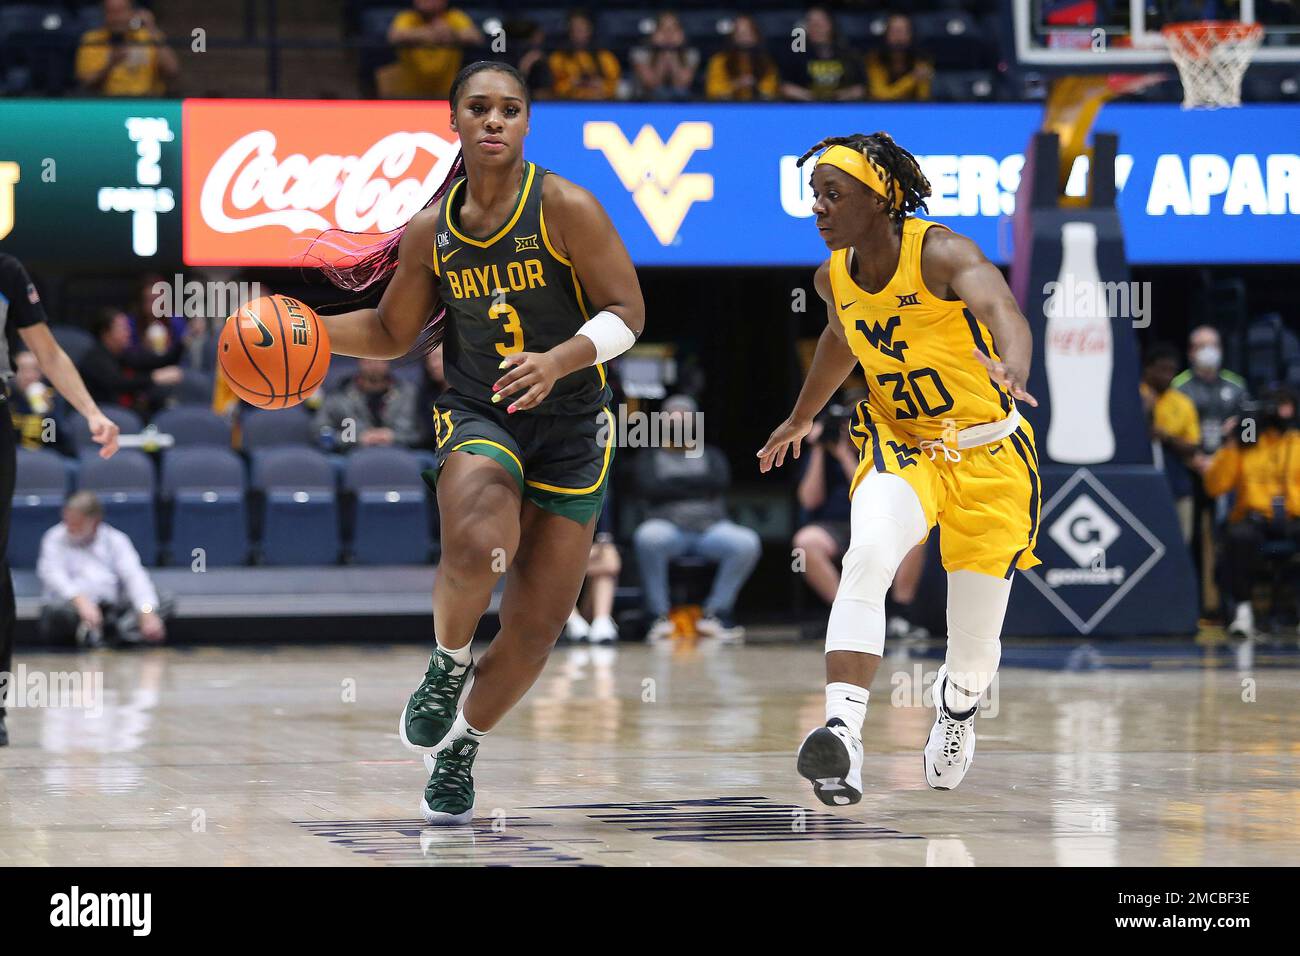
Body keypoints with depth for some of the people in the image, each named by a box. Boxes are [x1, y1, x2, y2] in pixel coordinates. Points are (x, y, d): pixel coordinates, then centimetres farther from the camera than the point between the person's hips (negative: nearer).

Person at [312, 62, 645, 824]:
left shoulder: (564, 208, -11)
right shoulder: (432, 231, 0)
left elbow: (627, 313, -11)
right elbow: (393, 333, 14)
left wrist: (557, 361, -28)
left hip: (569, 428, 0)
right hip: (476, 416, 1)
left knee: (536, 629, 3)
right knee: (477, 545, -33)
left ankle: (461, 749, 27)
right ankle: (448, 667, -3)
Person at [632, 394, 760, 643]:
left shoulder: (710, 455, 23)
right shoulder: (651, 456, 20)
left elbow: (720, 482, 0)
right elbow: (648, 489, -2)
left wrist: (677, 483, 1)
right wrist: (696, 486, 0)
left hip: (711, 528, 2)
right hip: (669, 526, -2)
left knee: (747, 543, -30)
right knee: (648, 537, -39)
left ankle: (713, 614, -21)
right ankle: (660, 615, -28)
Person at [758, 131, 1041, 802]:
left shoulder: (940, 254, -22)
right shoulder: (834, 278, -3)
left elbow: (1002, 311, -42)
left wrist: (1013, 370, -65)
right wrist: (802, 417, 37)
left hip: (989, 452, -3)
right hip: (901, 444, 3)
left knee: (976, 641, 3)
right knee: (868, 555, -30)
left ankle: (957, 705, 42)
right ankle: (842, 732, -40)